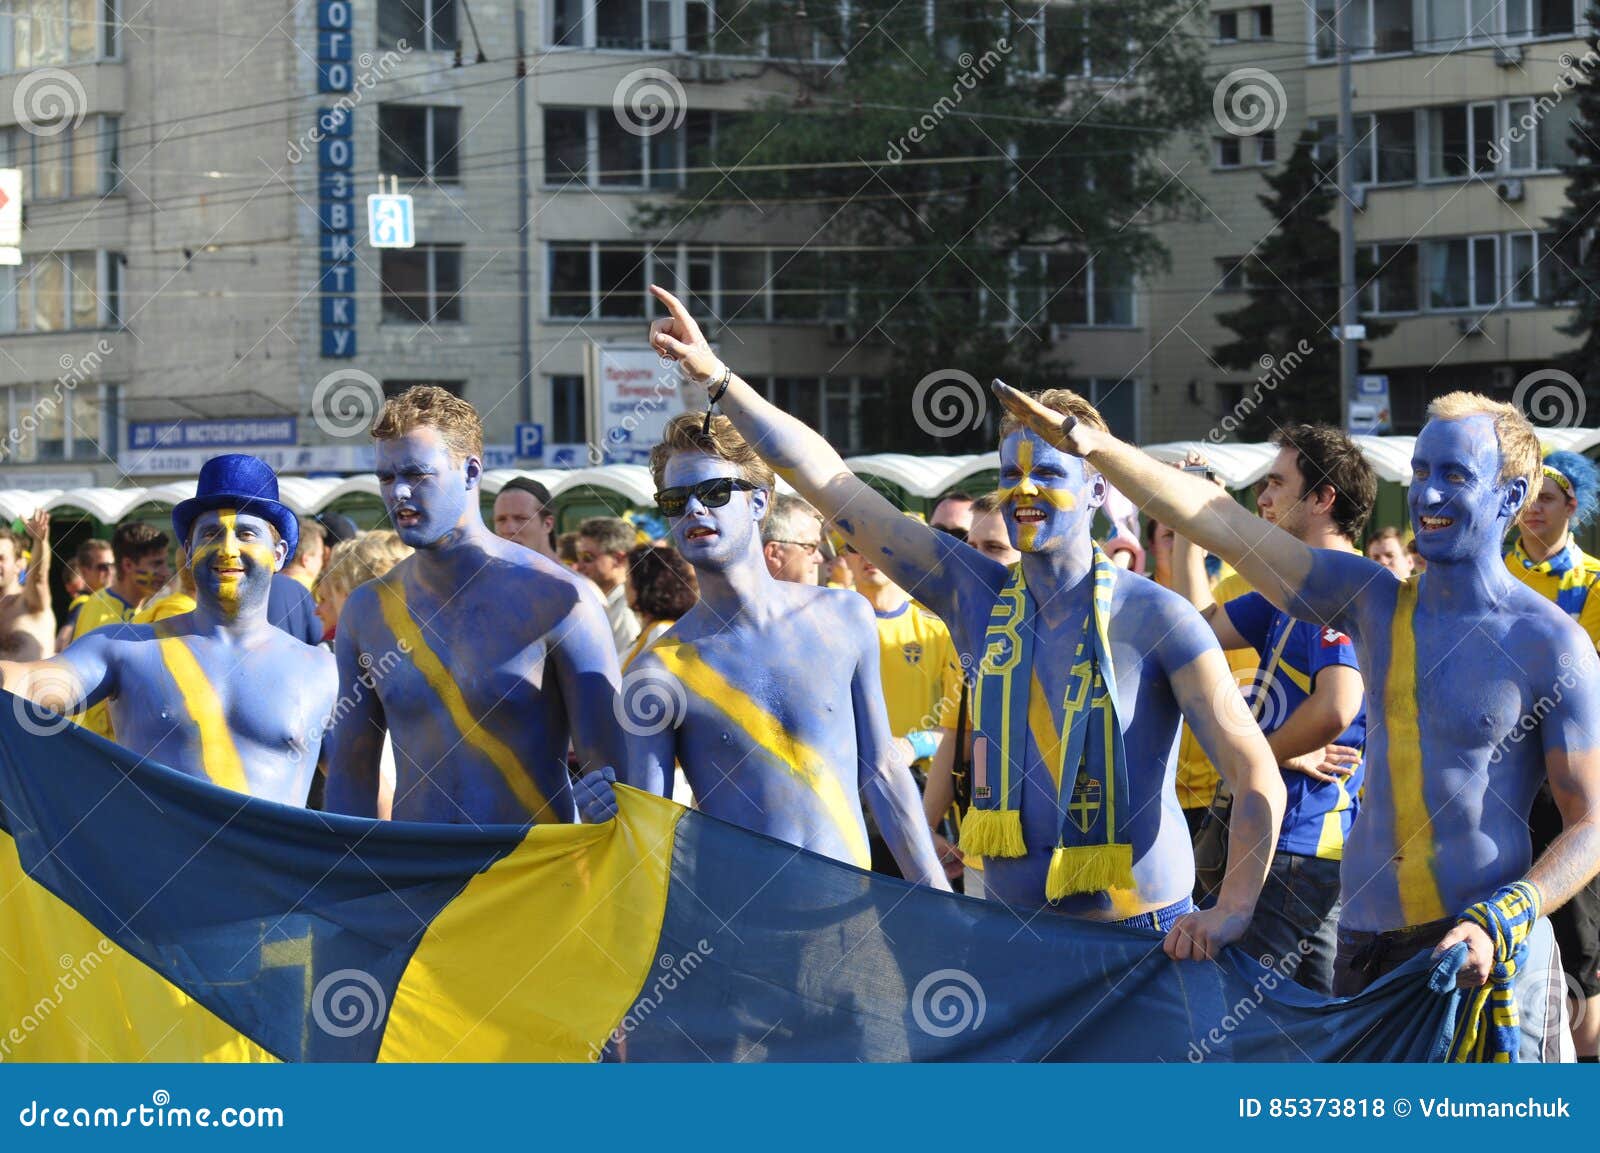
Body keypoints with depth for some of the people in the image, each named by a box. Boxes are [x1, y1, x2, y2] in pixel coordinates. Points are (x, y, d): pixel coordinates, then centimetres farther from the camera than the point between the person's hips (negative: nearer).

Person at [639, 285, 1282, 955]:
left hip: (1141, 935, -4)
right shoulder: (976, 597, 4)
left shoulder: (1154, 617, -9)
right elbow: (831, 486, 2)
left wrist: (1231, 910, -28)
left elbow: (1257, 776, -14)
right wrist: (716, 378, -4)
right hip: (1011, 929, 4)